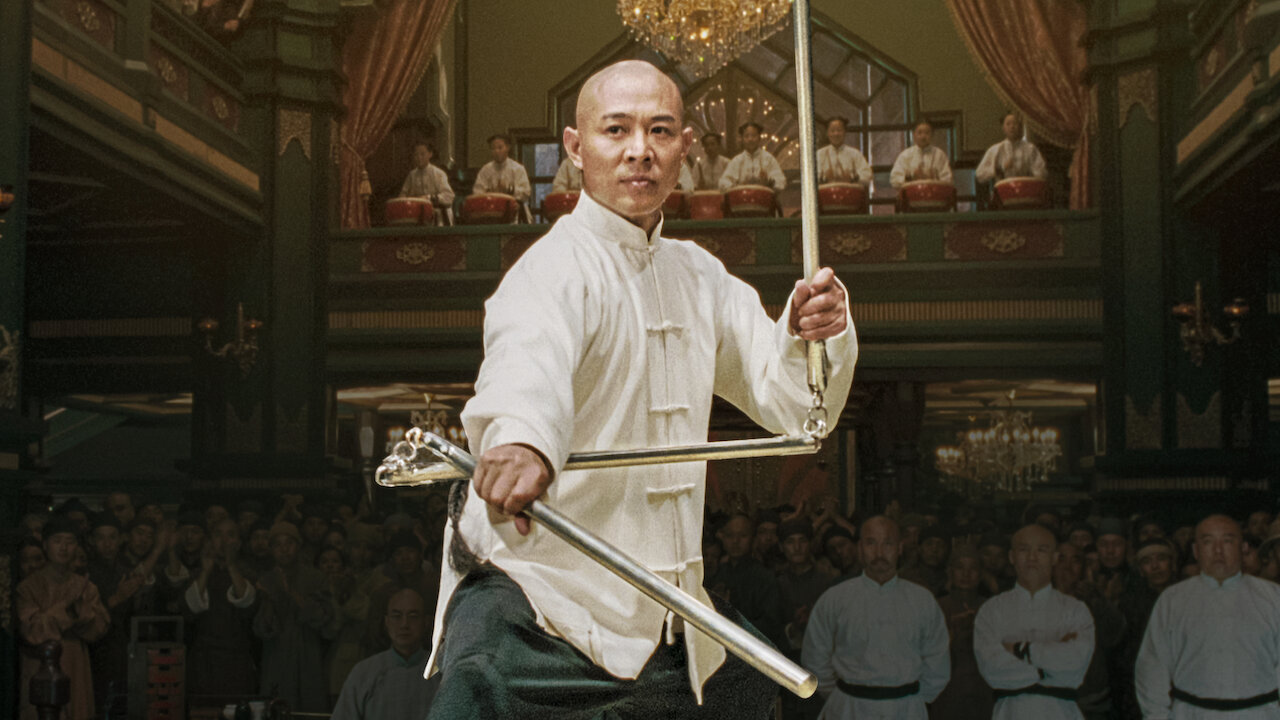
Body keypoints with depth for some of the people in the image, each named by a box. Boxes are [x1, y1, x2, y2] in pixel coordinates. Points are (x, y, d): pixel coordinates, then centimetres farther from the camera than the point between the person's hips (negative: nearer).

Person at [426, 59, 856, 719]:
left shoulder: (700, 276, 12)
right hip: (535, 596, -8)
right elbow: (531, 352, -37)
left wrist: (812, 336, -11)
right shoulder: (559, 268, -13)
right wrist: (520, 435, -60)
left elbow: (791, 405, 12)